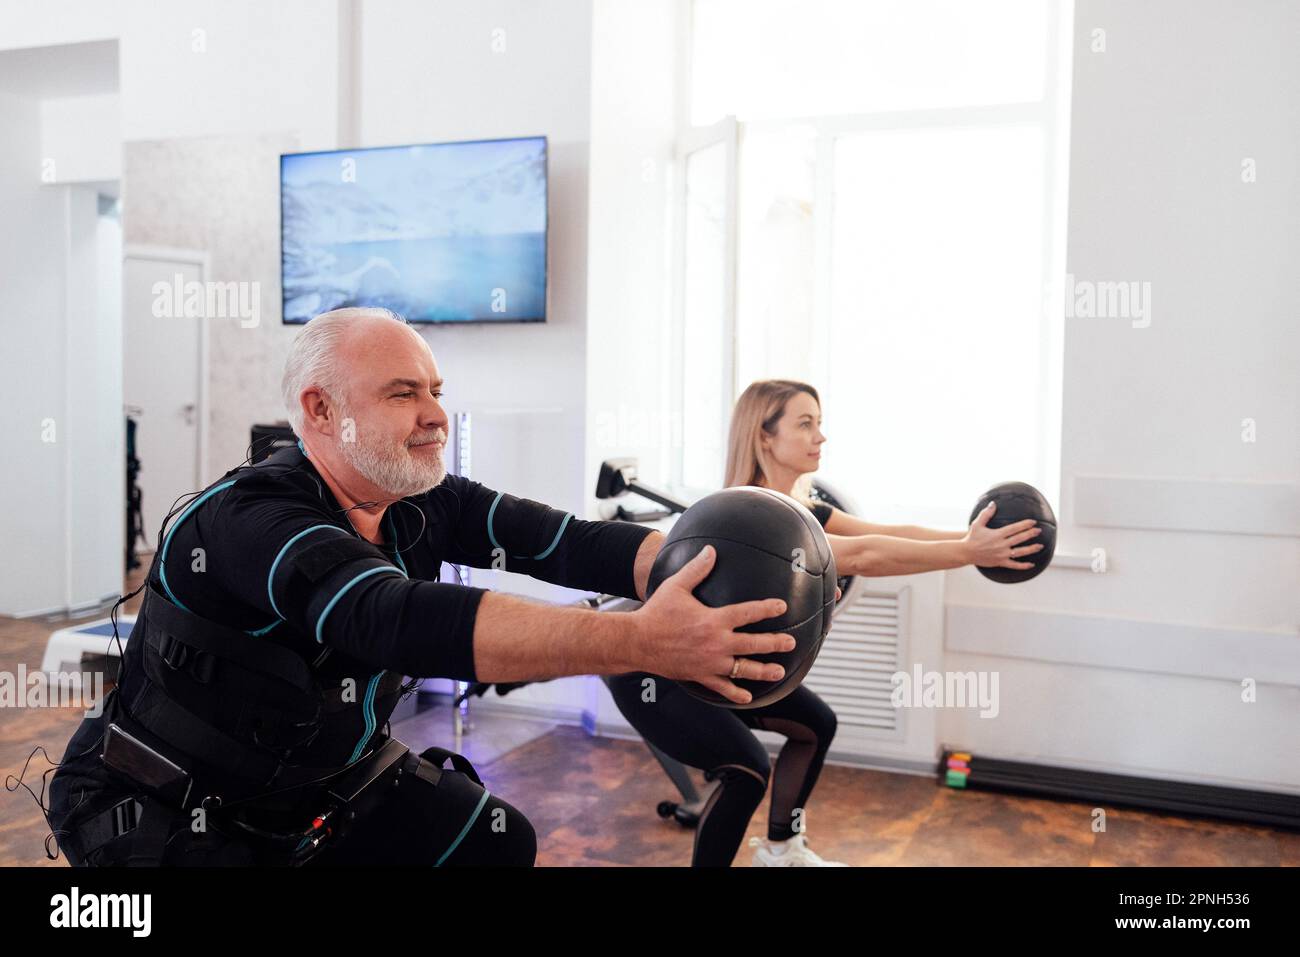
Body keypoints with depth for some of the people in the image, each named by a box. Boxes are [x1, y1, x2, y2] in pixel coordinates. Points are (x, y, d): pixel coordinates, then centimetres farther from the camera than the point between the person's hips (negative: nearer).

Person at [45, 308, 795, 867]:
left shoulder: (427, 507, -11)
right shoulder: (247, 522, -32)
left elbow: (571, 543, -21)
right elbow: (401, 619, -48)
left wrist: (711, 573, -38)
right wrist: (638, 640, -56)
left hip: (315, 783, 7)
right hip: (161, 812, -6)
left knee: (498, 840, 2)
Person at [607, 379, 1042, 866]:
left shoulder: (799, 509, -2)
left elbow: (887, 532, -11)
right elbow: (860, 556, -40)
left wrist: (967, 538, -24)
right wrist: (967, 553, -41)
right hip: (652, 670, -10)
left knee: (816, 724, 13)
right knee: (746, 769, -23)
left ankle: (781, 850, 30)